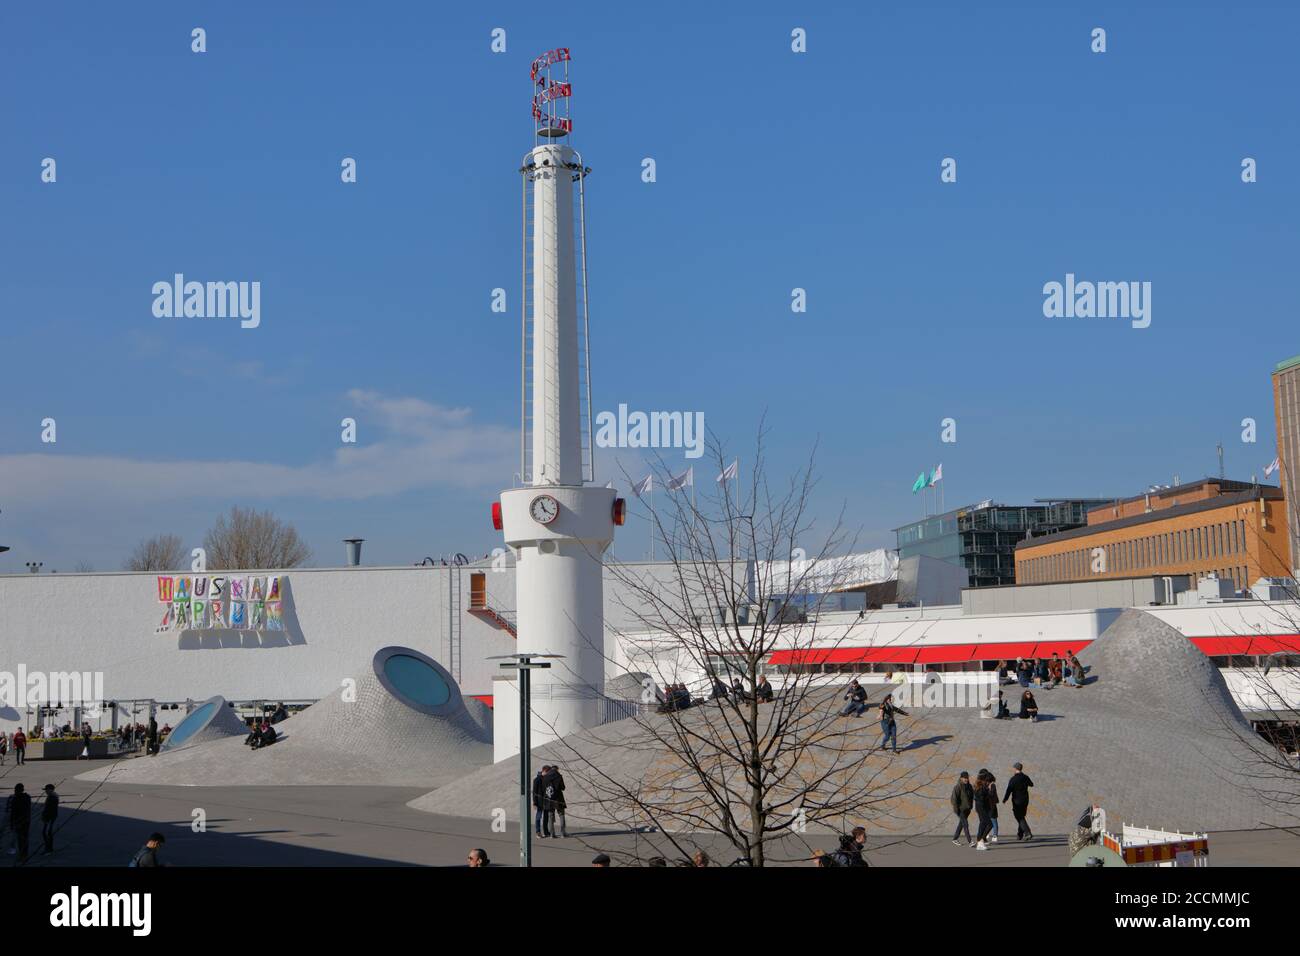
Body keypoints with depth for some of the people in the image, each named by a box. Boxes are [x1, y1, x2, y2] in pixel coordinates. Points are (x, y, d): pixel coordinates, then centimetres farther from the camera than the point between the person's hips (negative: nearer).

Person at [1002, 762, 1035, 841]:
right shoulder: (1025, 777, 2)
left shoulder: (1013, 779, -14)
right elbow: (1031, 784, 23)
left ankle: (1028, 833, -19)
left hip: (1017, 801, -6)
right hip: (1025, 801, 6)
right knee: (1021, 817, 16)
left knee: (1020, 818, -4)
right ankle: (1019, 836, 21)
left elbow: (1009, 791, -16)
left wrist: (1004, 800, -6)